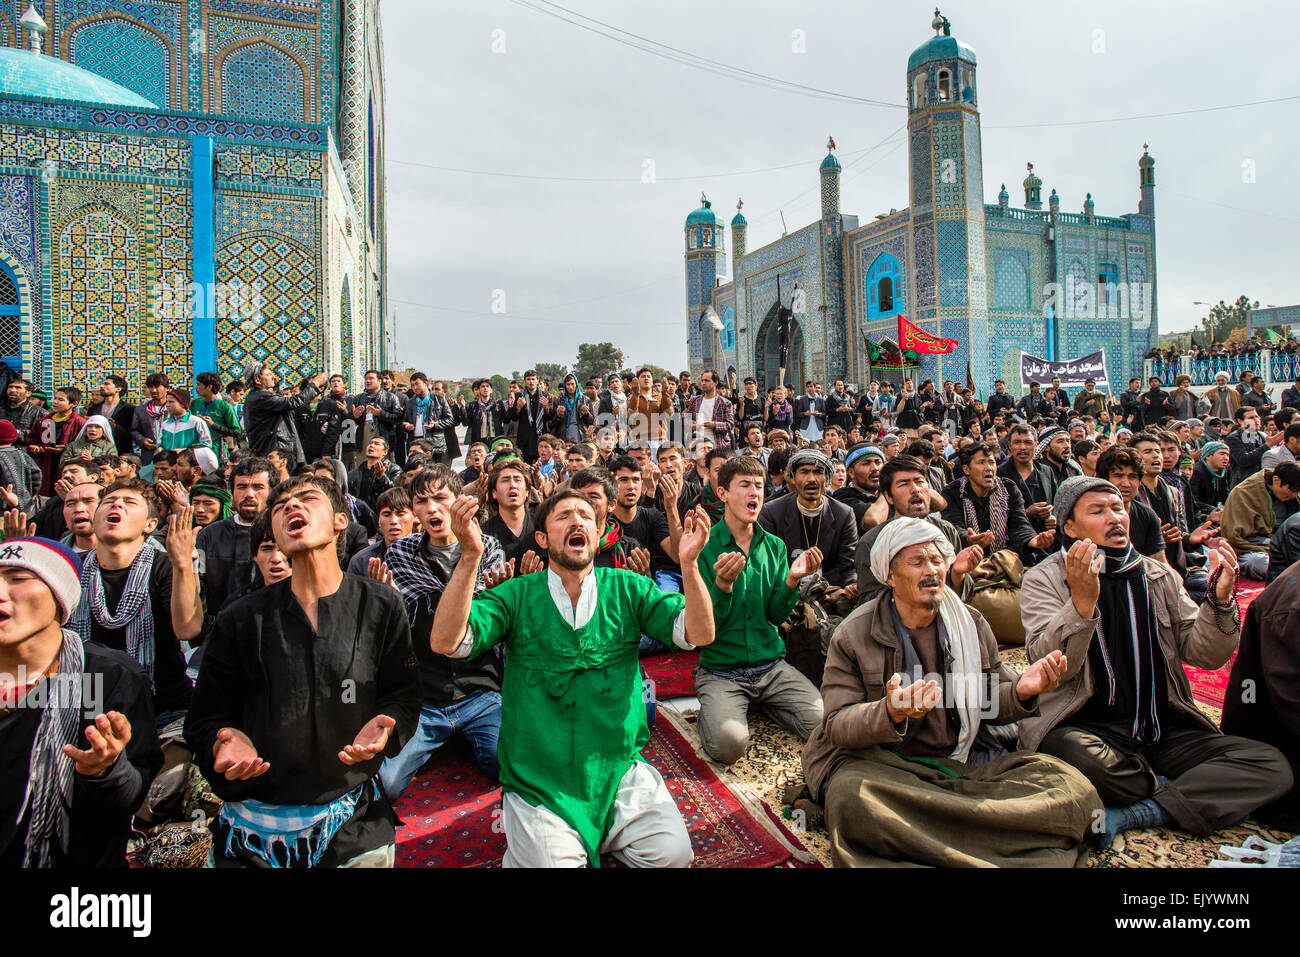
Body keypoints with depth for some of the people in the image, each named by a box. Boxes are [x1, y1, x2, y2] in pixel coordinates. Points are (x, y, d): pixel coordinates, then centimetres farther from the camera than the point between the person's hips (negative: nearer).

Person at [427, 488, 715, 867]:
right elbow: (446, 642, -16)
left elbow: (698, 634, -9)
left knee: (673, 854, -12)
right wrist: (471, 556, -28)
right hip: (537, 780, -1)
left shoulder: (627, 588, 2)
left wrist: (688, 563, -26)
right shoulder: (517, 595, -2)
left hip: (619, 770, 2)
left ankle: (601, 833, 16)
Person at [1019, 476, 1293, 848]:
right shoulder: (1043, 579, -1)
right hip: (1087, 727, -4)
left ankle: (1127, 814, -22)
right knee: (1077, 754, -37)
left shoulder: (1160, 577, 14)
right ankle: (1188, 791, -7)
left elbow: (1205, 655, 6)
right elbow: (1051, 666, -15)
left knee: (1272, 765, -16)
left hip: (1165, 730, 5)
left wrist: (1220, 599, -11)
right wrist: (1082, 601, -31)